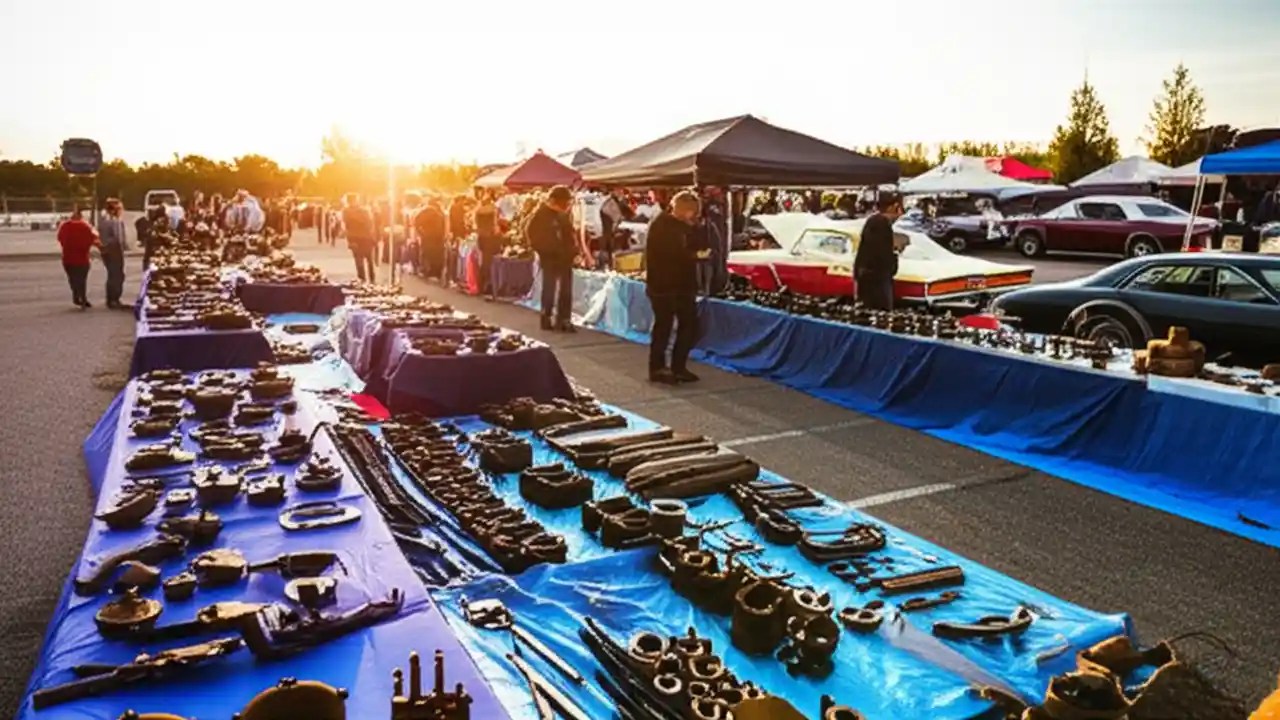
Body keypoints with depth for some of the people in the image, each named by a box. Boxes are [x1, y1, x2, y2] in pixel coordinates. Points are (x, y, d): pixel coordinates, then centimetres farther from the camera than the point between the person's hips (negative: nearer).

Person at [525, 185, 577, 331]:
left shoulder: (563, 214, 11)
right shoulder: (540, 214, -9)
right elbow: (530, 231, -8)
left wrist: (573, 248, 6)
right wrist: (541, 249, -7)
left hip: (565, 257, 6)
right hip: (550, 258, -6)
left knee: (566, 290, 6)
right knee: (549, 289, 0)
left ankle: (563, 320, 12)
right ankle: (546, 319, 10)